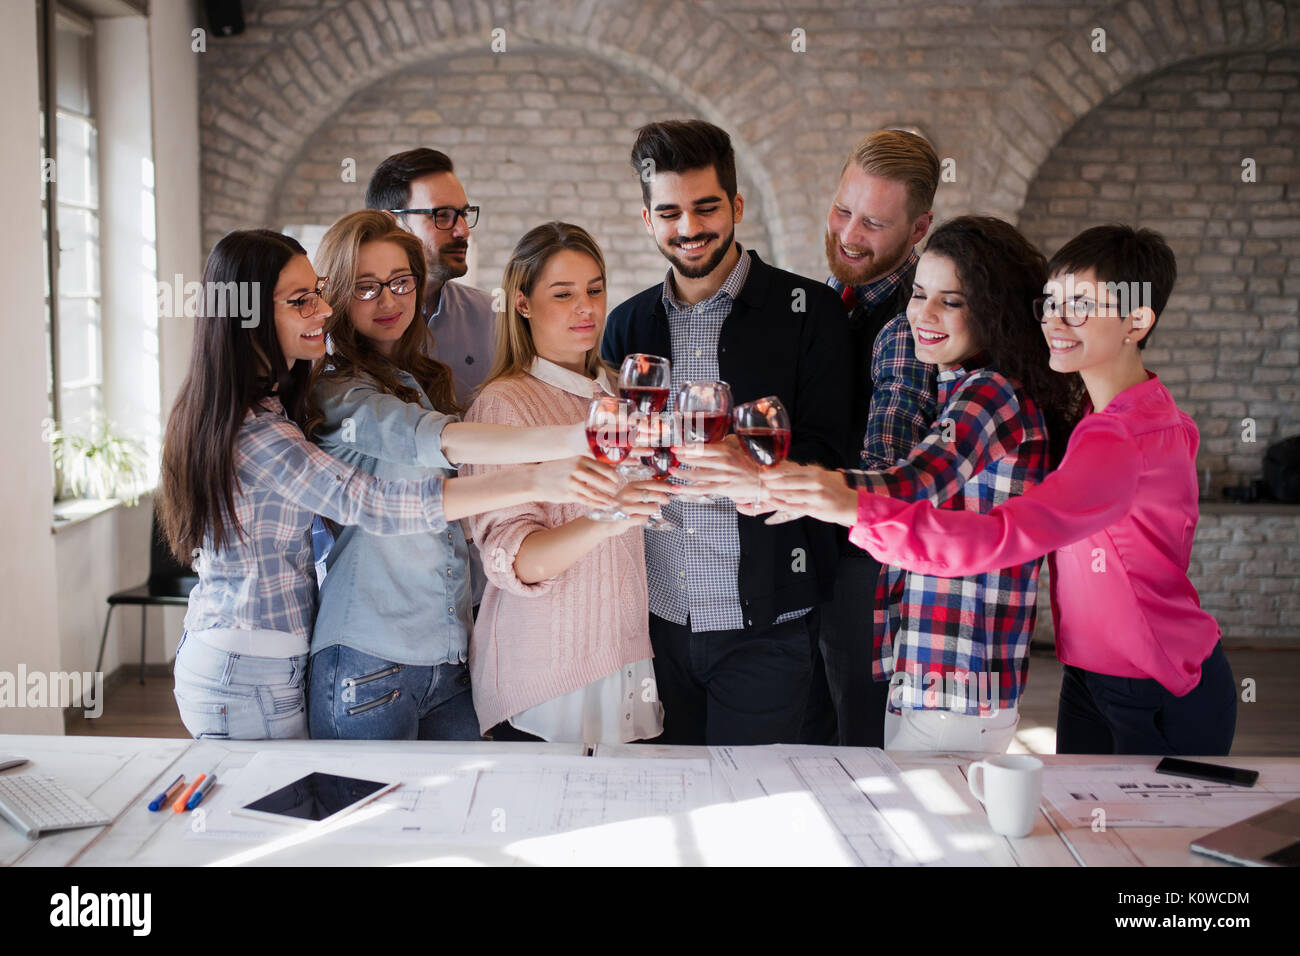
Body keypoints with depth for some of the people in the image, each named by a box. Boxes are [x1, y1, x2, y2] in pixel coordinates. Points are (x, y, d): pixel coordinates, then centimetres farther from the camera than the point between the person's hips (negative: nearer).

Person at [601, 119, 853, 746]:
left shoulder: (806, 311, -3)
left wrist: (758, 473, -29)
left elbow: (824, 455, -9)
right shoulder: (629, 324, 11)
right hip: (658, 619, 4)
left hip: (762, 626, -4)